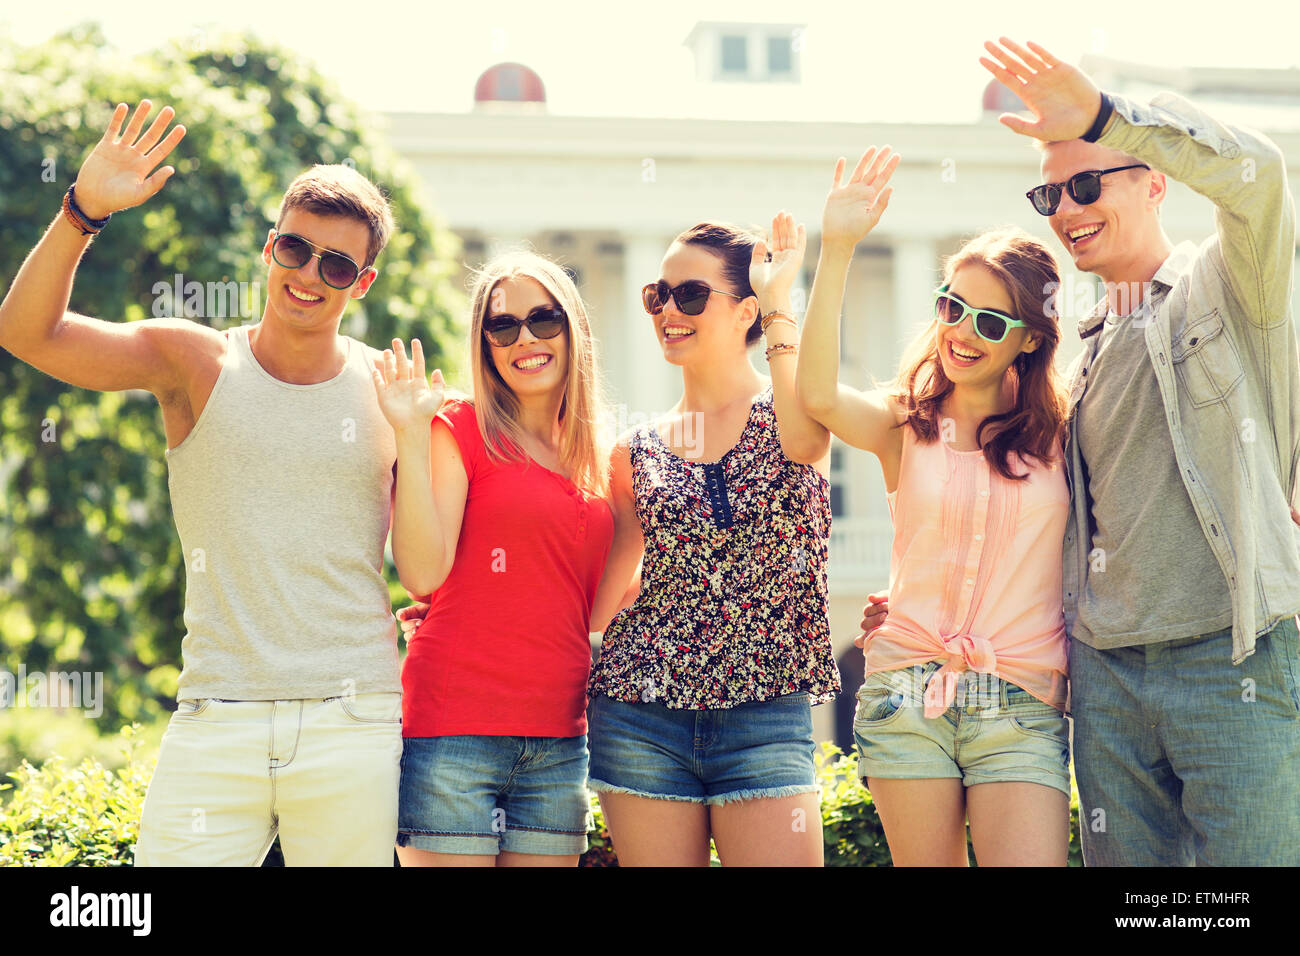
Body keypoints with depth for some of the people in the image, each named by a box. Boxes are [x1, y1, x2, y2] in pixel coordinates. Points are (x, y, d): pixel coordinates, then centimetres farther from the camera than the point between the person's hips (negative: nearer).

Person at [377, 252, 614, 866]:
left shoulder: (595, 460, 15)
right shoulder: (460, 428, 0)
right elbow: (423, 574, -13)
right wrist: (411, 435, -15)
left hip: (559, 741, 5)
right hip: (456, 730, -5)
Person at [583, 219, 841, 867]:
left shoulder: (783, 416, 3)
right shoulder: (637, 452, 11)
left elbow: (806, 427, -24)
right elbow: (600, 604, 14)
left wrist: (780, 300, -14)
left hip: (767, 715, -2)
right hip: (641, 711, 3)